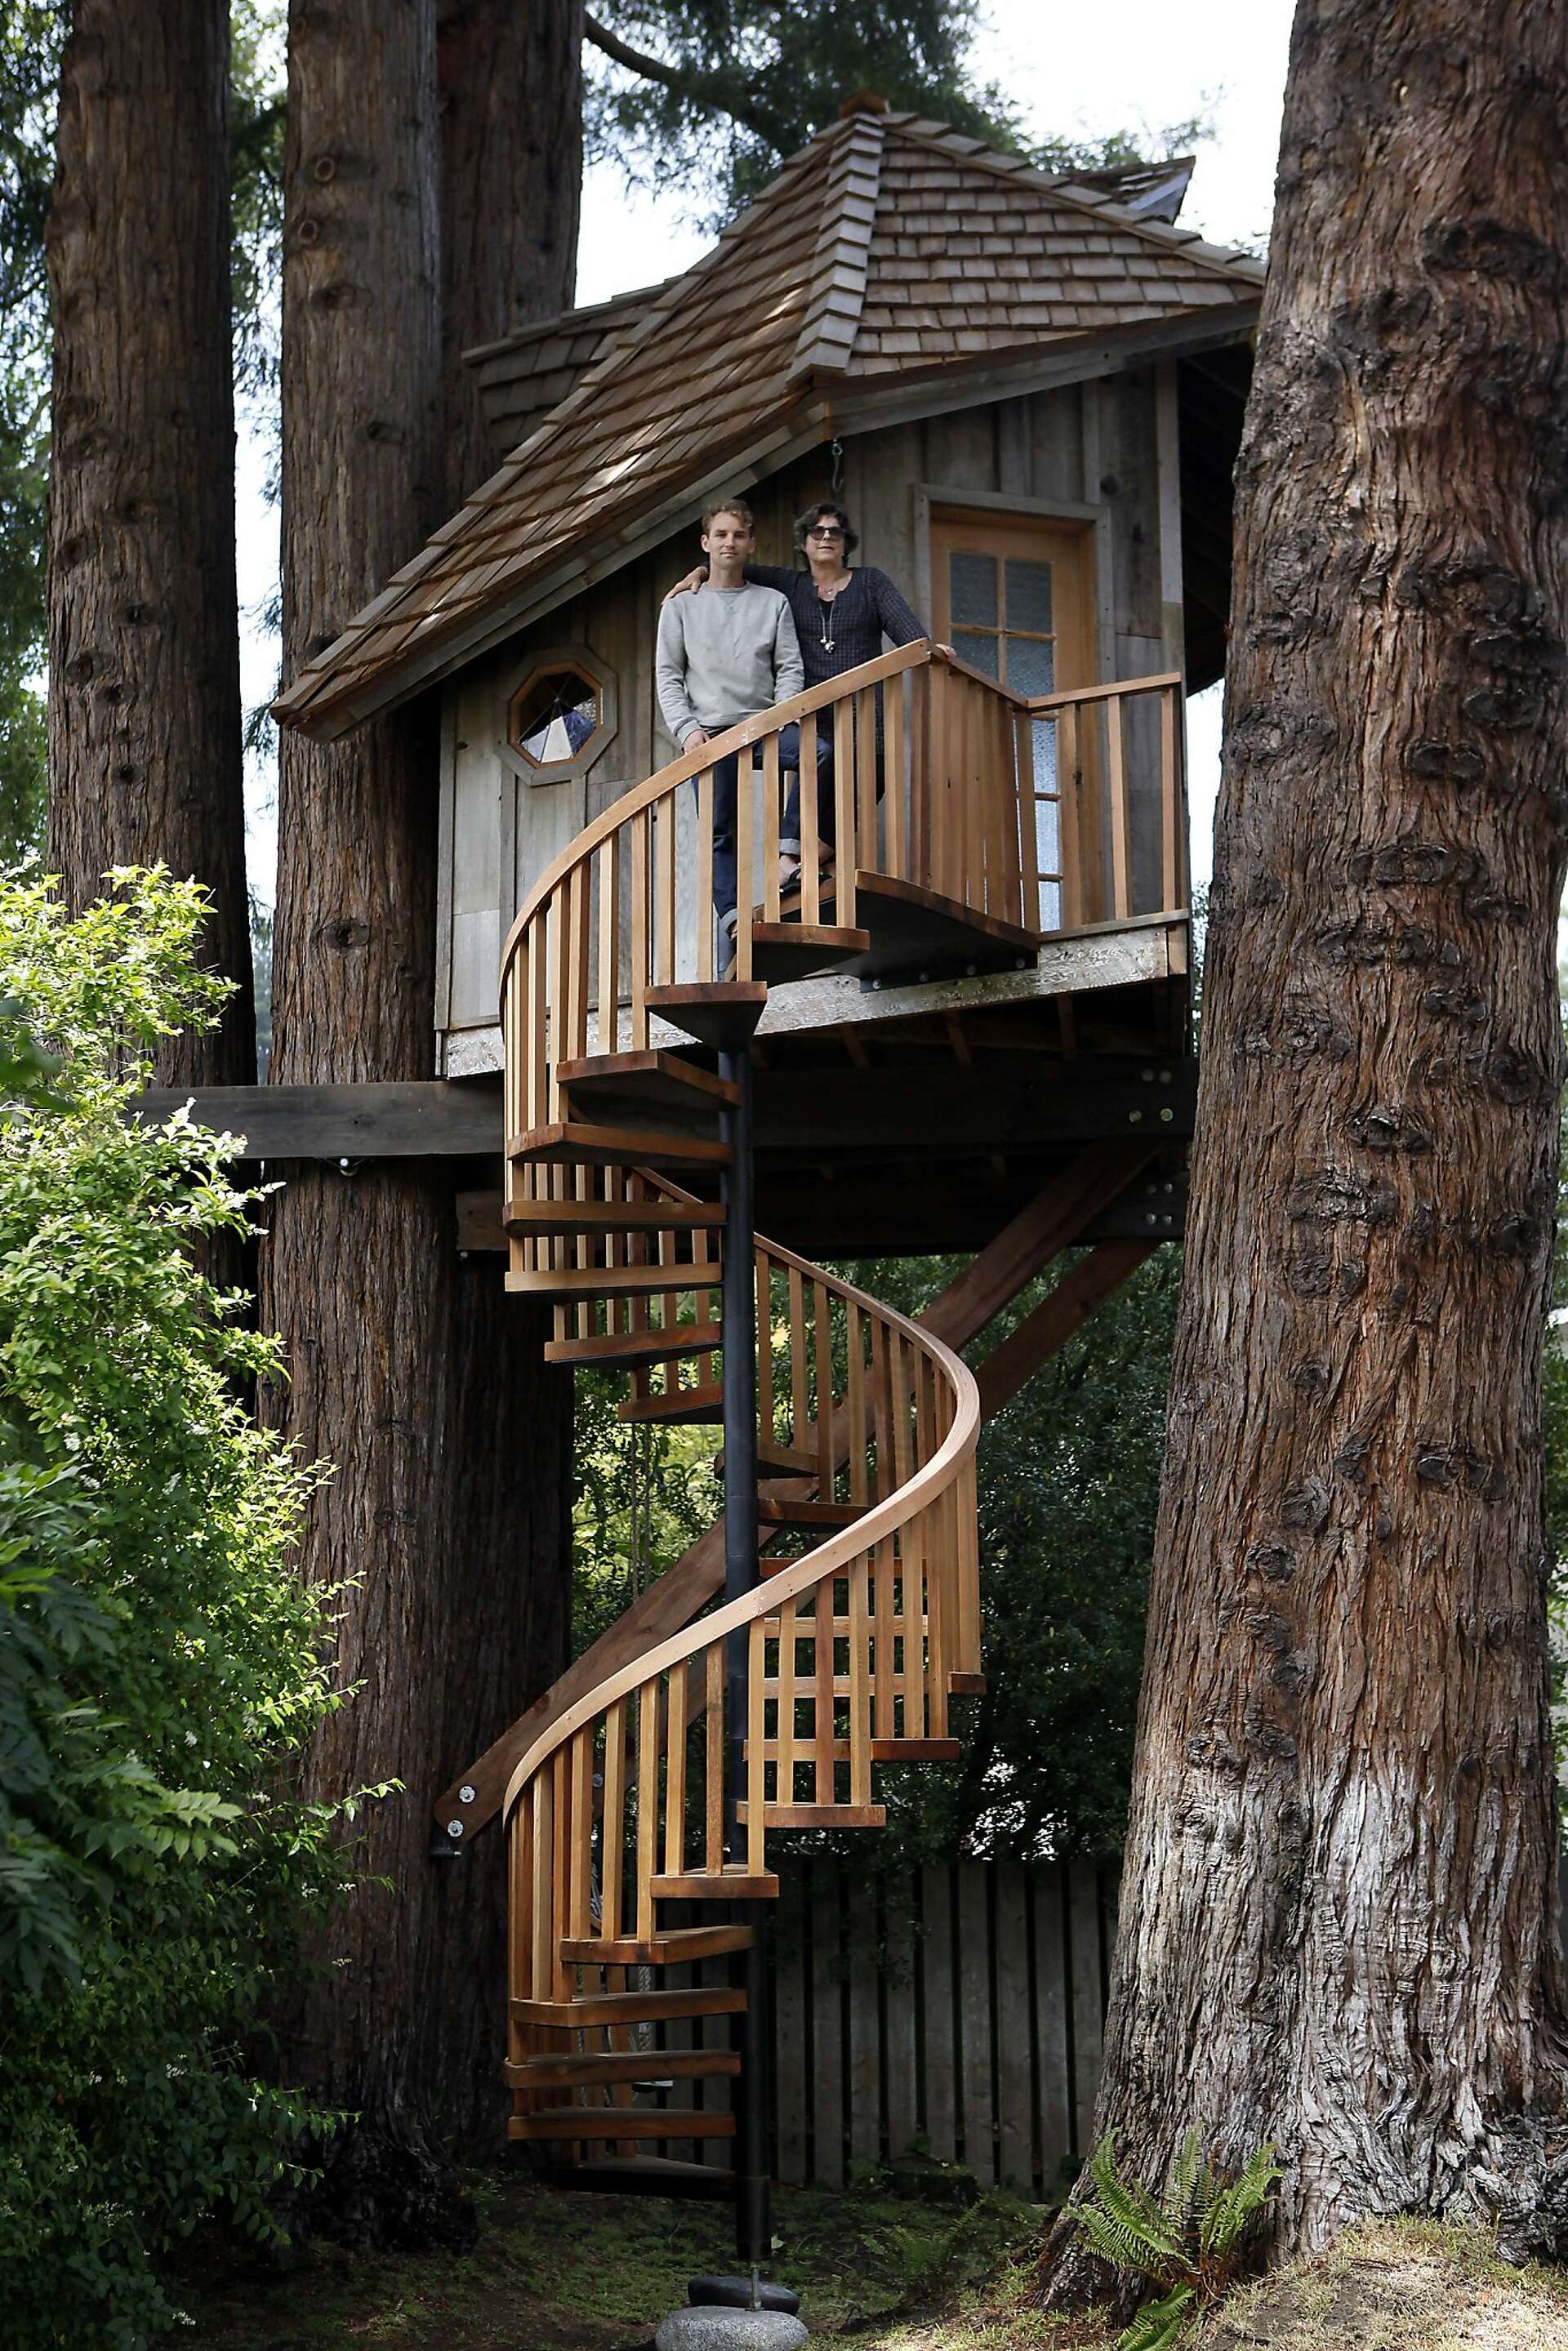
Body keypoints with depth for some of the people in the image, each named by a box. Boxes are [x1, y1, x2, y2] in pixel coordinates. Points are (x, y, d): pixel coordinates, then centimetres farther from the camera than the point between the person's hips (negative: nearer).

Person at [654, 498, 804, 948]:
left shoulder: (774, 603, 17)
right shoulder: (681, 606, 16)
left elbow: (790, 669, 10)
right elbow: (668, 675, 10)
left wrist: (782, 720, -8)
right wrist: (687, 729, -6)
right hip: (711, 730, 0)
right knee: (718, 833, -10)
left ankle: (790, 847, -29)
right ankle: (730, 915, -16)